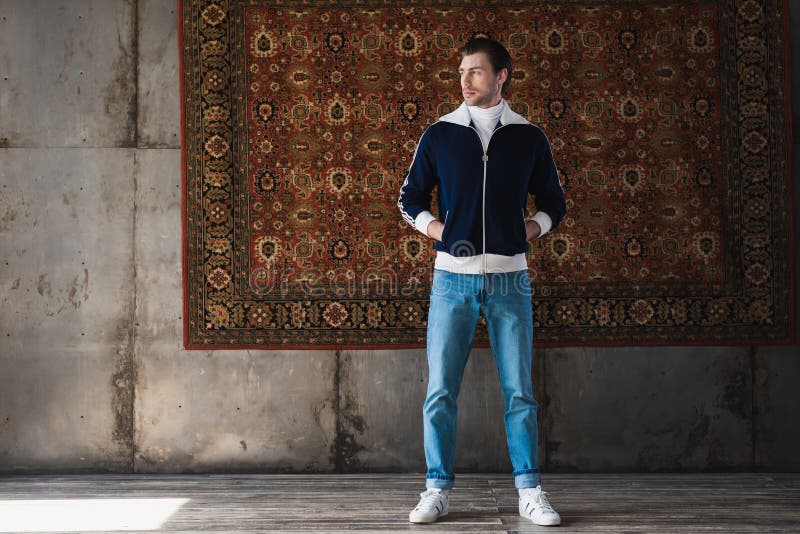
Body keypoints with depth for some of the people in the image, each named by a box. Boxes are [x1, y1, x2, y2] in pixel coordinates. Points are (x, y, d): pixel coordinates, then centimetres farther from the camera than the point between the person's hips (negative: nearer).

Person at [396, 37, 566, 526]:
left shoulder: (528, 138, 7)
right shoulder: (439, 135, 6)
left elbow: (554, 204, 16)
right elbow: (410, 199, 13)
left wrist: (528, 231, -1)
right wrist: (442, 234, -1)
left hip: (510, 279, 0)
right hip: (453, 278, 0)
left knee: (519, 392, 3)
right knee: (441, 391, 0)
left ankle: (530, 492, 10)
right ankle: (438, 490, 10)